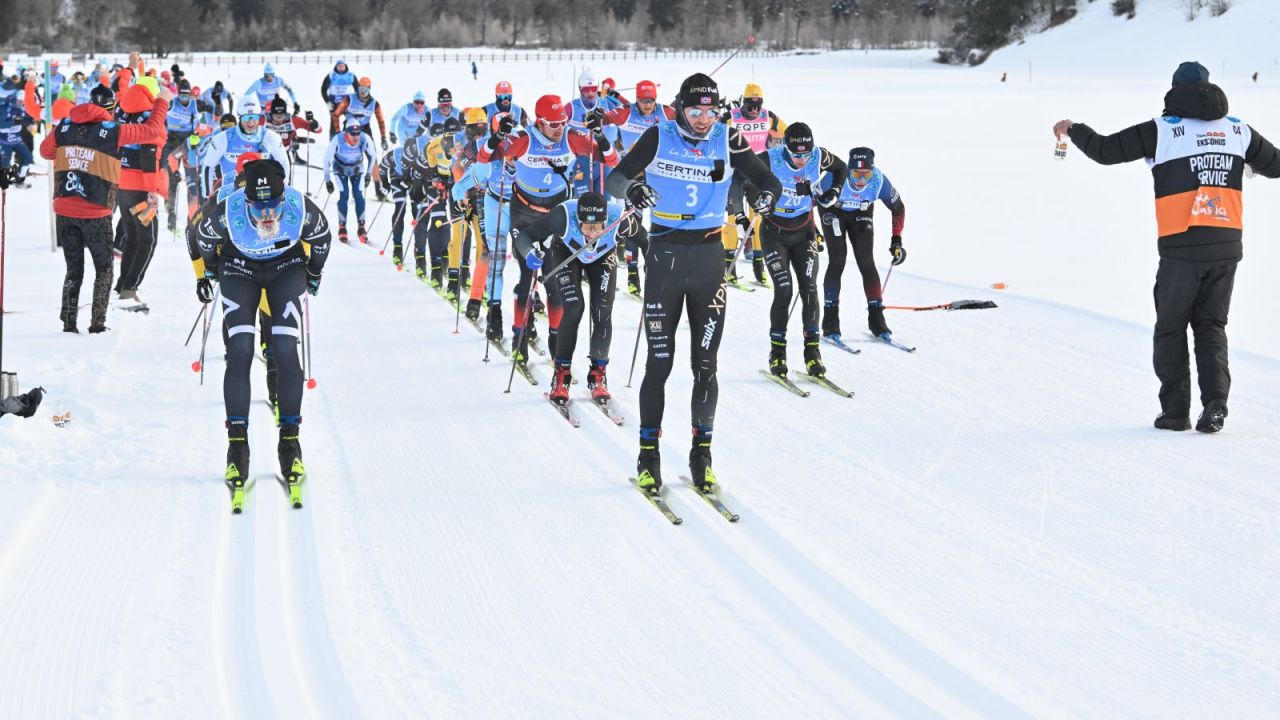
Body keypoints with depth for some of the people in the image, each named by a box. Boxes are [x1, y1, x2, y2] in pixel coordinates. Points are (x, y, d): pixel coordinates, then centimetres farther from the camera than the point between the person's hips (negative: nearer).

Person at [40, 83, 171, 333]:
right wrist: (162, 102, 11)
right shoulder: (113, 131, -10)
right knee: (103, 268, 13)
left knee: (74, 269, 15)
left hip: (64, 210, 4)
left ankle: (68, 322, 10)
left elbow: (45, 151, 19)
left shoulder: (64, 127, 2)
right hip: (96, 213, -4)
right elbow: (152, 130, -3)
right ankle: (97, 322, 7)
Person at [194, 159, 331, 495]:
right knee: (239, 352, -15)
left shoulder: (302, 209, -33)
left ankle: (290, 441, -2)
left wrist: (314, 273, 10)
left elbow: (321, 237, -7)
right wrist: (209, 270, 11)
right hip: (240, 268, 0)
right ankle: (237, 444, -9)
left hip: (287, 267, 0)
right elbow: (203, 237, -8)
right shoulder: (227, 213, -34)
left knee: (286, 351, -13)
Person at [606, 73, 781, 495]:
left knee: (705, 364, 4)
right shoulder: (658, 139, -3)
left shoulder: (728, 141, 1)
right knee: (659, 361, -1)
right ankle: (649, 455, 8)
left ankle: (702, 453, 14)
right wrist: (631, 189, -27)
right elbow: (615, 179, -3)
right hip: (664, 255, -1)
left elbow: (767, 180, 4)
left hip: (709, 257, 1)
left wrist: (767, 195, -20)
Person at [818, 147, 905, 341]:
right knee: (837, 261, -11)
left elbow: (898, 209, -12)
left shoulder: (879, 180, -30)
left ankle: (876, 317, 3)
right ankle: (830, 319, -4)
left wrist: (896, 240, -13)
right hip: (834, 212, -2)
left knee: (866, 262, -7)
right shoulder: (835, 177, -38)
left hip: (861, 215, 2)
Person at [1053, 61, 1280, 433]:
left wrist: (1073, 130, 17)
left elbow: (1106, 151, -2)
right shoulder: (1237, 129, 7)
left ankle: (1175, 410, 9)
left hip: (1181, 248, -3)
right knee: (1211, 326, 13)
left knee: (1171, 329, 11)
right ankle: (1215, 402, -4)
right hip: (1227, 247, 3)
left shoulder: (1161, 130, -4)